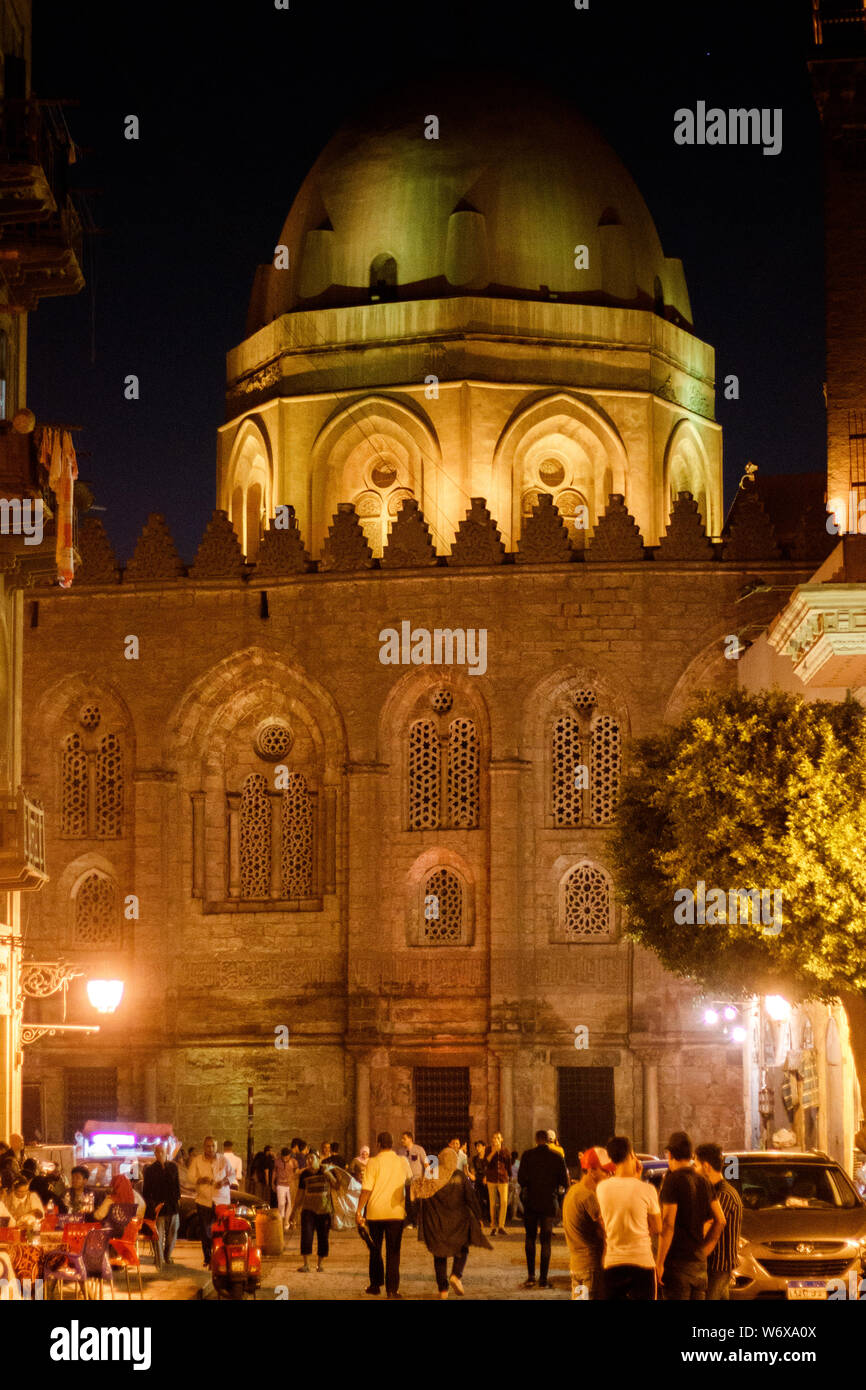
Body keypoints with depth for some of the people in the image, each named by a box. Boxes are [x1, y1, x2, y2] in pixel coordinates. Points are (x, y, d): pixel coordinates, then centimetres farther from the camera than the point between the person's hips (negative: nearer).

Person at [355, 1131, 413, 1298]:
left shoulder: (373, 1162, -7)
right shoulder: (402, 1162, 2)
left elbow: (366, 1189, -11)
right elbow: (410, 1180, 23)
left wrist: (359, 1210, -7)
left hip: (375, 1212, -1)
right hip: (396, 1212, 1)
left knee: (375, 1250, 15)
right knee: (393, 1252, 2)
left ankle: (375, 1284, 21)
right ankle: (392, 1289, -4)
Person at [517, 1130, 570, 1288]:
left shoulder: (527, 1156, -5)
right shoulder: (557, 1158, -4)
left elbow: (522, 1180, -9)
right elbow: (565, 1183, -2)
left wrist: (523, 1194, 10)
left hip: (531, 1202, 0)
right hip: (549, 1203, 0)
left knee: (530, 1239, 13)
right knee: (546, 1242, 5)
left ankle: (531, 1276, 4)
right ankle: (543, 1280, 3)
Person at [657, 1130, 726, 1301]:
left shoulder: (673, 1180, -12)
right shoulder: (702, 1181, 11)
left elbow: (668, 1225, -17)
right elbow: (720, 1220, 14)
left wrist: (659, 1263, -15)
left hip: (677, 1261, -7)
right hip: (699, 1263, 7)